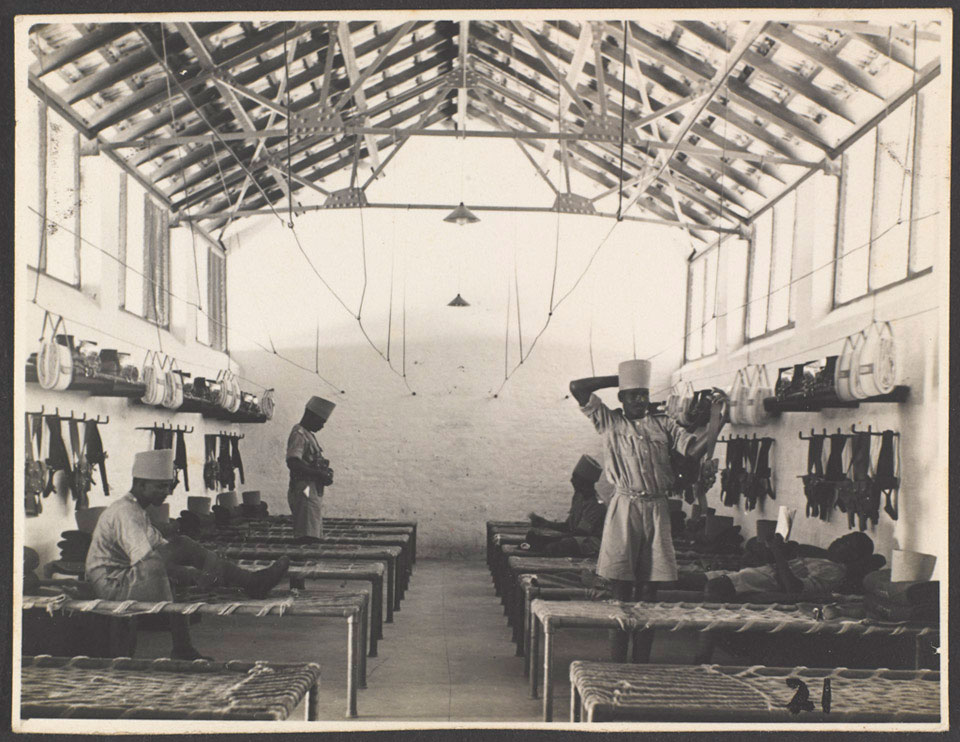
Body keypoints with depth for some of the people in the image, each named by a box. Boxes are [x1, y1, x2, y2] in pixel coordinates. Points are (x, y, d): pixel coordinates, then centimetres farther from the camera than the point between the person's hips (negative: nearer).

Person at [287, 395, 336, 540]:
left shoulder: (308, 435, 20)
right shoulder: (298, 434, -11)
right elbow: (292, 463, -23)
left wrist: (324, 472, 8)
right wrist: (319, 474, -20)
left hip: (313, 494, 10)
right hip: (305, 493, -10)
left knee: (313, 537, 11)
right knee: (308, 536, -13)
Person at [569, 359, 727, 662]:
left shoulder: (663, 425, 15)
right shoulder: (609, 422, 8)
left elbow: (694, 449, 4)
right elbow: (578, 388, 1)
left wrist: (717, 420, -7)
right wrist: (619, 379, 7)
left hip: (656, 510, 3)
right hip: (624, 509, -3)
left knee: (648, 592, 6)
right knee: (621, 591, 0)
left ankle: (641, 663, 13)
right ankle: (617, 665, 7)